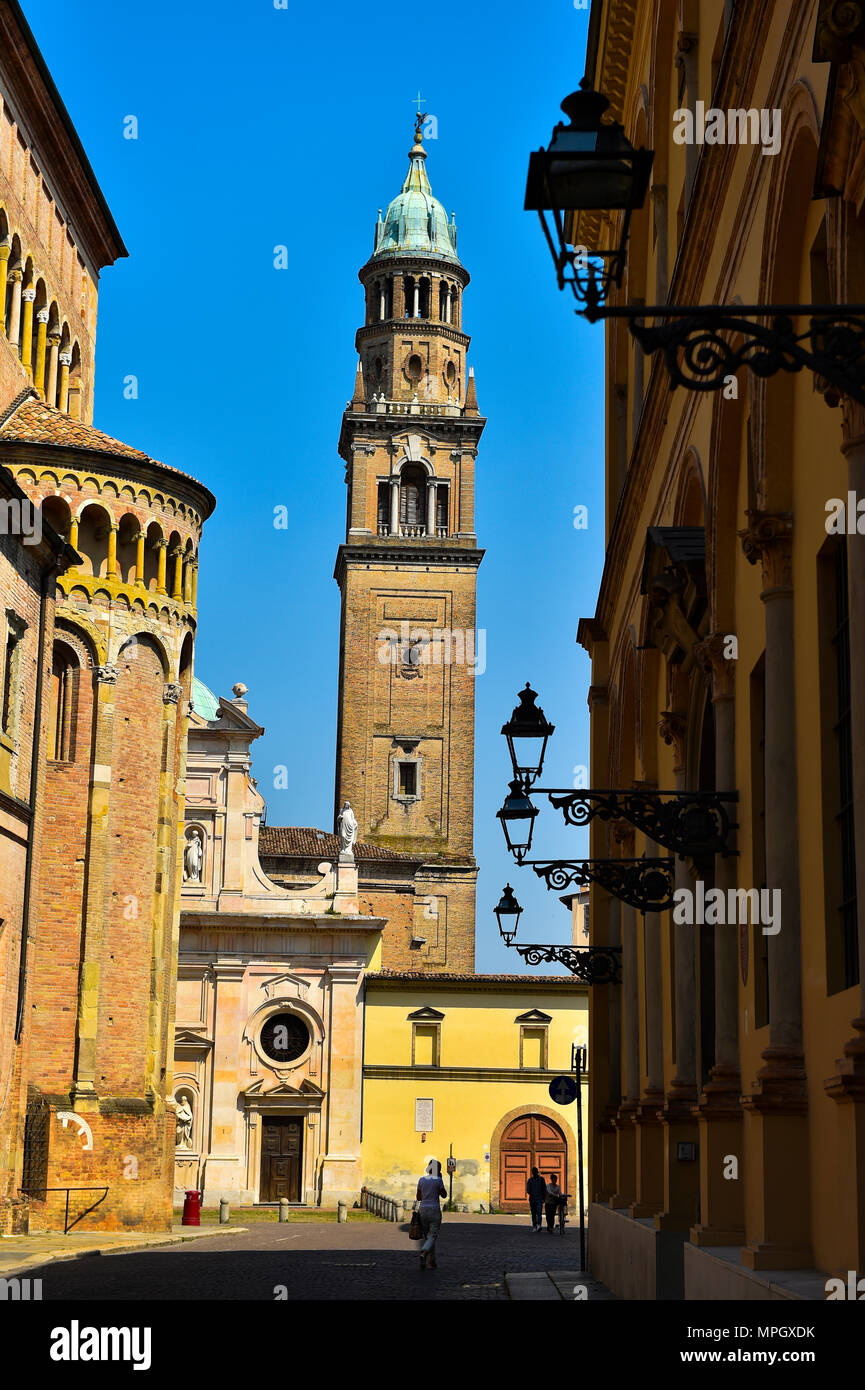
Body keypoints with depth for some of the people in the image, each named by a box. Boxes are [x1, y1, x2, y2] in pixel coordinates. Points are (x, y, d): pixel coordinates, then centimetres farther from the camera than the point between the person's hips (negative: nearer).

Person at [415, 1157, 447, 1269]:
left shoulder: (421, 1180, 3)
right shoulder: (438, 1180, -8)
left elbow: (418, 1197, 7)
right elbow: (444, 1195, 4)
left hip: (422, 1209, 4)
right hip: (434, 1210, -4)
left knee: (427, 1236, 15)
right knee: (433, 1236, -1)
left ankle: (432, 1263, 15)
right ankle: (424, 1254, -29)